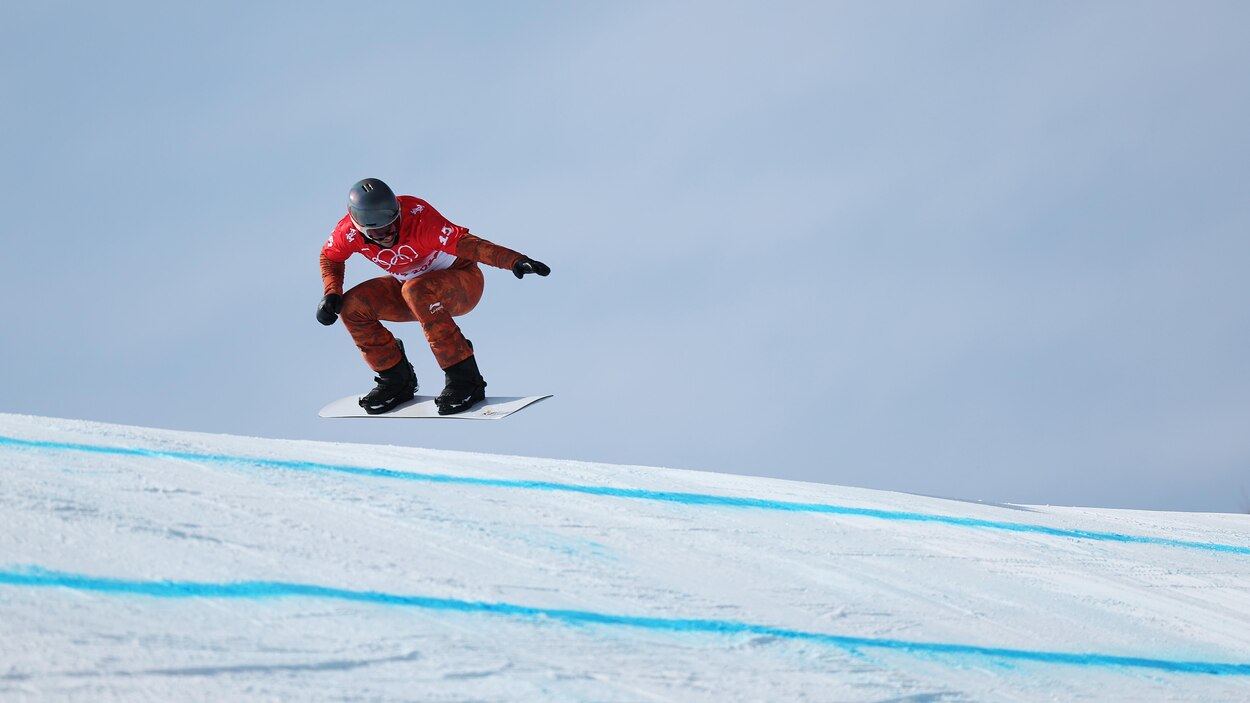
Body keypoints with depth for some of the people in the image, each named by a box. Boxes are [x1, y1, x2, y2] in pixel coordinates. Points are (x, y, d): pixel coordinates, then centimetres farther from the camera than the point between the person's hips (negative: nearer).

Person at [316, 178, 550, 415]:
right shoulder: (349, 233, -17)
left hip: (462, 285, -6)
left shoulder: (417, 217, -33)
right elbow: (330, 257, 6)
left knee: (416, 291, -36)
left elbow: (463, 243, -44)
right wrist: (332, 294, -12)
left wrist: (515, 261, -57)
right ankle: (396, 380, 4)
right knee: (352, 305, -13)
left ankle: (464, 378, -31)